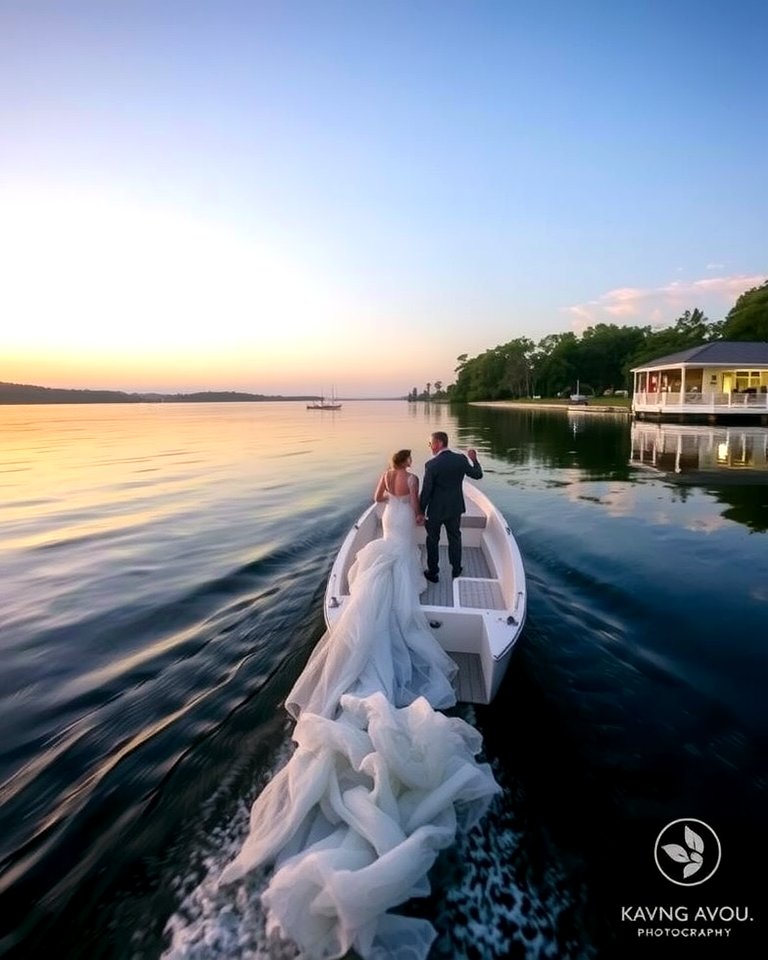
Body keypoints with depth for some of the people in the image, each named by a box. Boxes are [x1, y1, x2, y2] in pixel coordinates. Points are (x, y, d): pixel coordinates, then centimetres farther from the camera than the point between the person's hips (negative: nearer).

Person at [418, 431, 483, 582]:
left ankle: (433, 572, 26)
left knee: (432, 540, 15)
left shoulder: (431, 464, -21)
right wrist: (474, 460, 22)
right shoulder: (461, 459, -9)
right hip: (455, 508, 4)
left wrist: (421, 512, -7)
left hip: (435, 510, -4)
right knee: (455, 538, 21)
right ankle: (456, 570, 34)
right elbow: (477, 475, 5)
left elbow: (426, 490, -17)